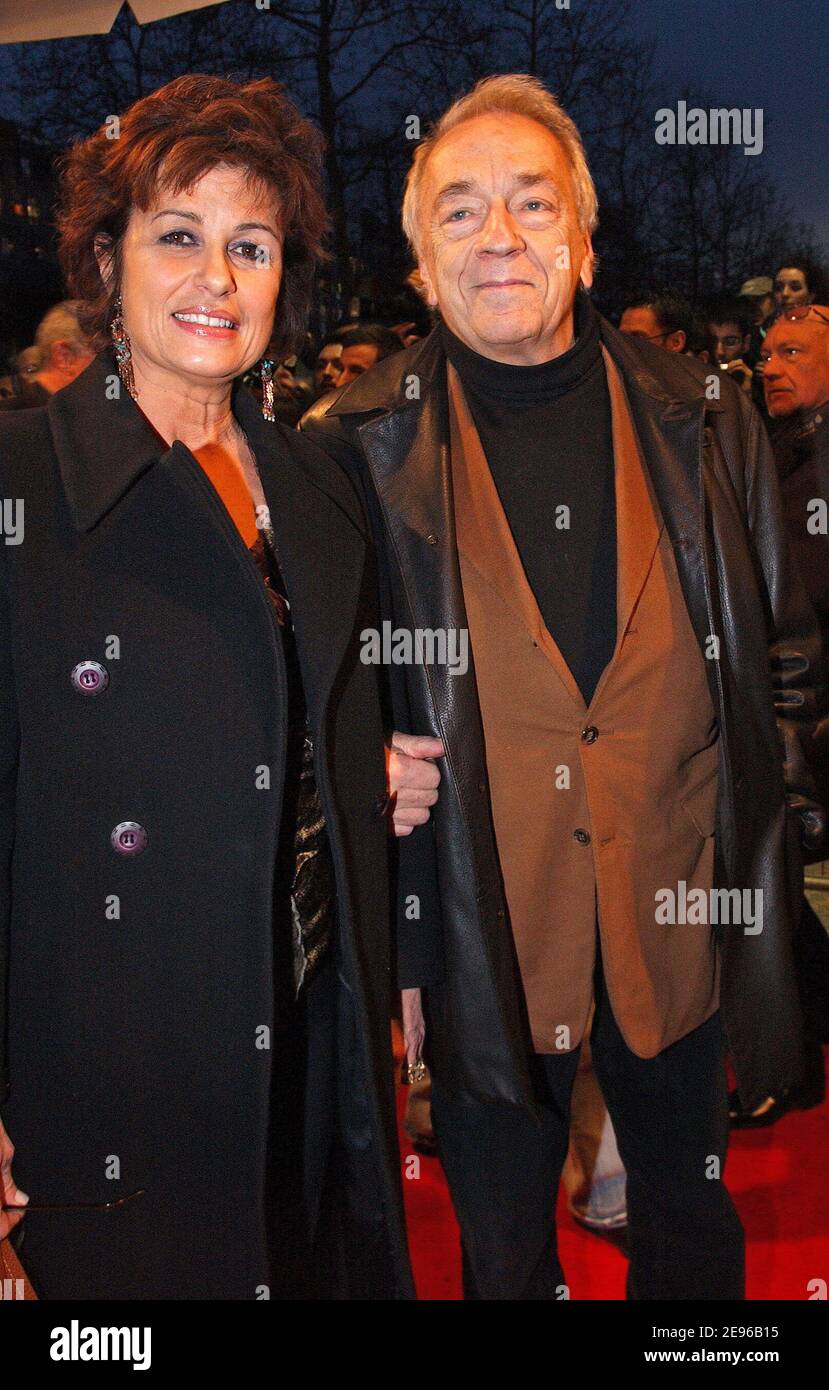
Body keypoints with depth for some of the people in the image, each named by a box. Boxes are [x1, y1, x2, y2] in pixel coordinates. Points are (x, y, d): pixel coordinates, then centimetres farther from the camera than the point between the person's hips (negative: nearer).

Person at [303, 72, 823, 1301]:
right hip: (478, 934, -1)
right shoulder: (360, 451, -6)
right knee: (504, 1253, 20)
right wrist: (382, 944, -5)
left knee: (691, 1225, 24)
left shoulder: (706, 424, 0)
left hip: (680, 917, 2)